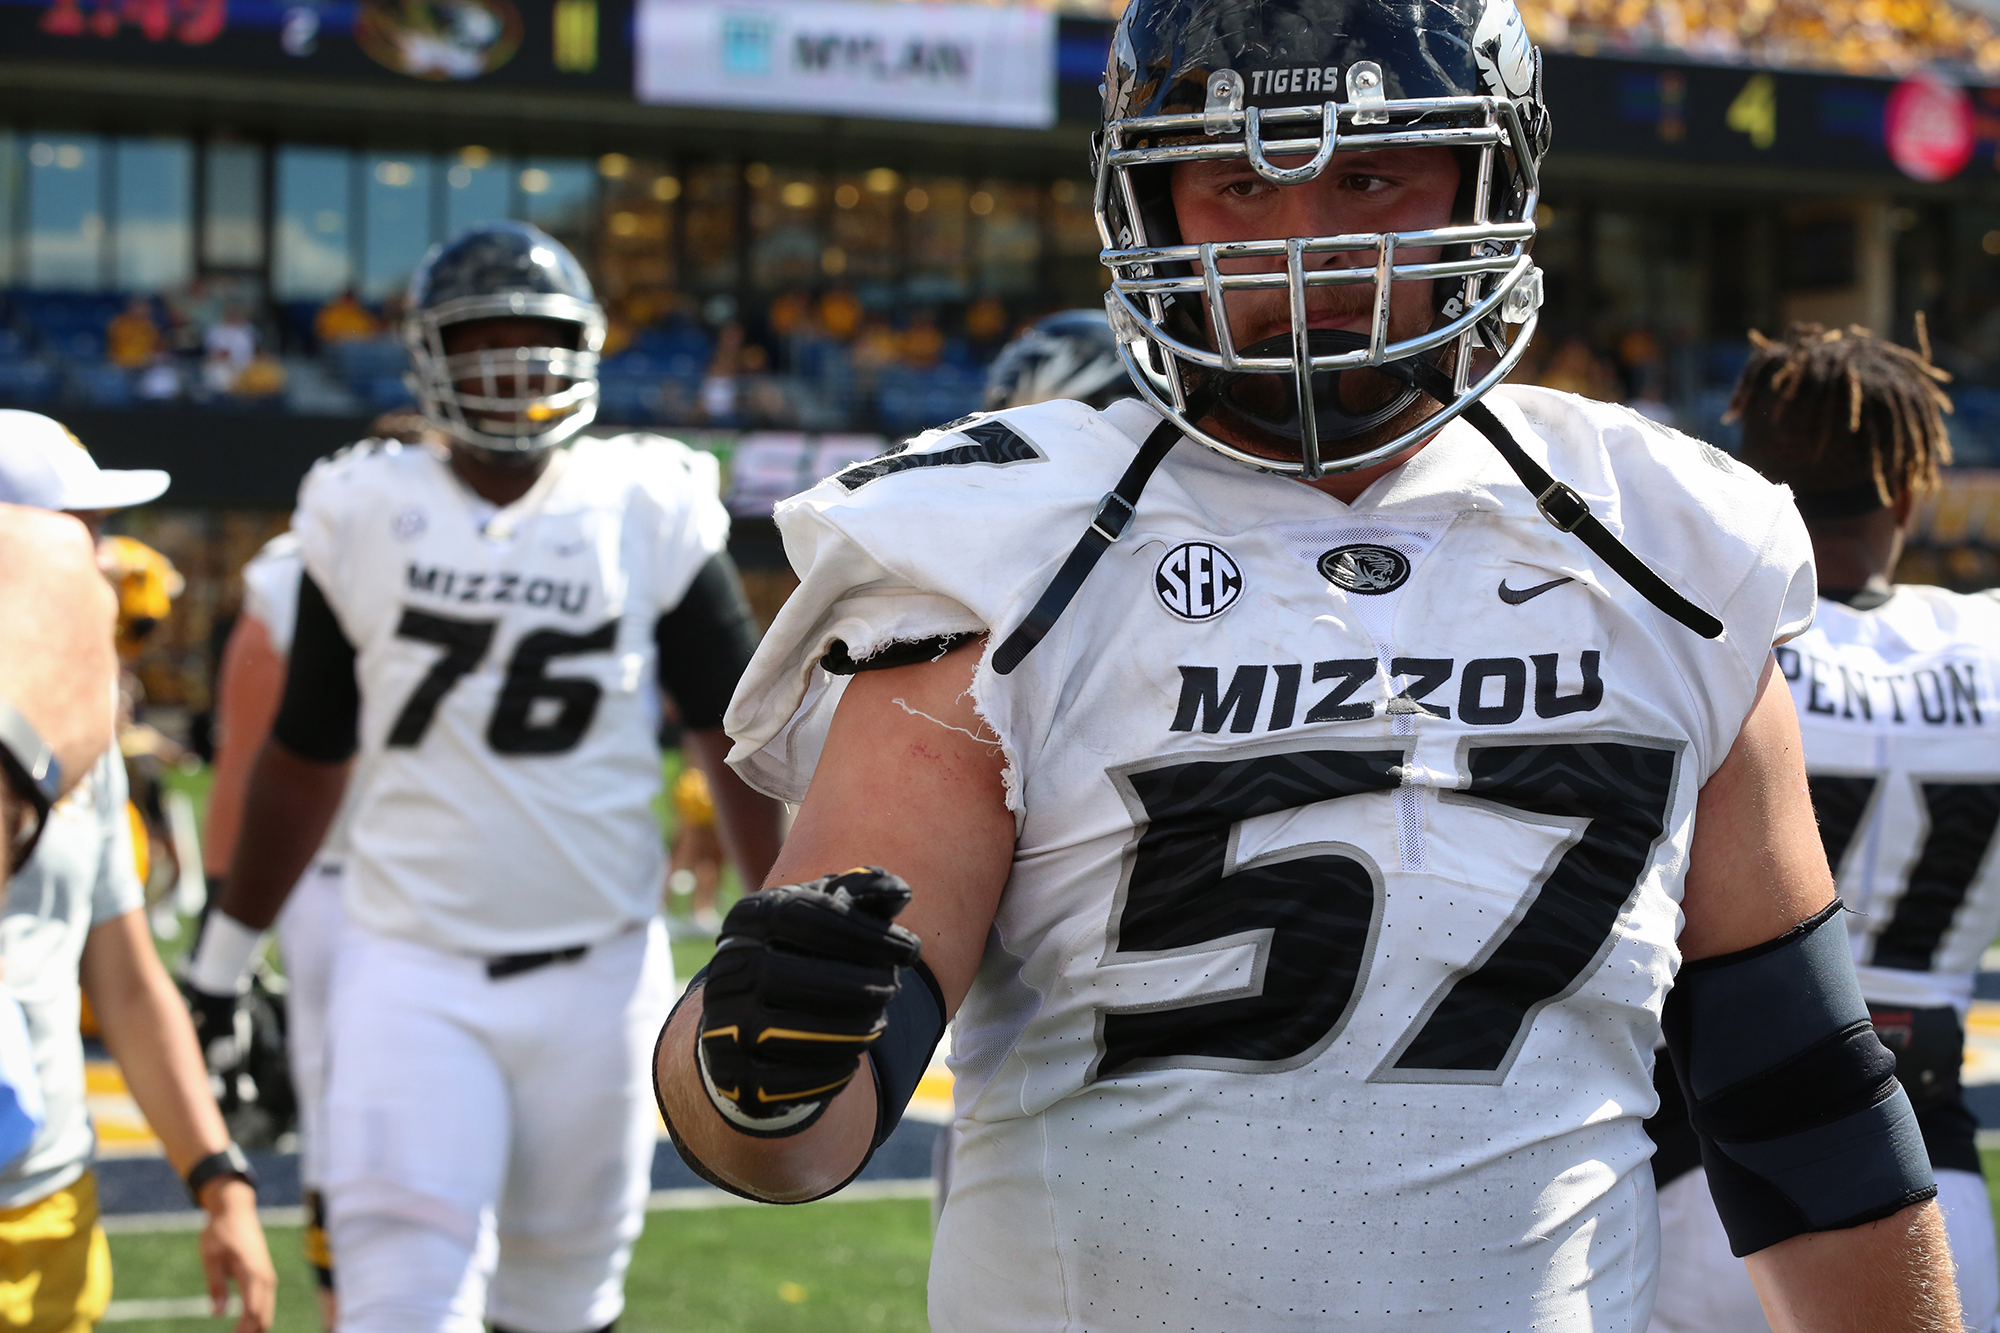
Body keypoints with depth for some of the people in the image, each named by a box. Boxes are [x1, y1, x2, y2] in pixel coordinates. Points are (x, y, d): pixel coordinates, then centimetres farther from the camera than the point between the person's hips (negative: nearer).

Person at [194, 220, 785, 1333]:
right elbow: (305, 759, 12)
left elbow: (738, 740, 2)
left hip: (598, 976, 0)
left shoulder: (651, 511, -1)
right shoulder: (366, 516, 2)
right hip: (412, 976, 0)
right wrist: (224, 962, 15)